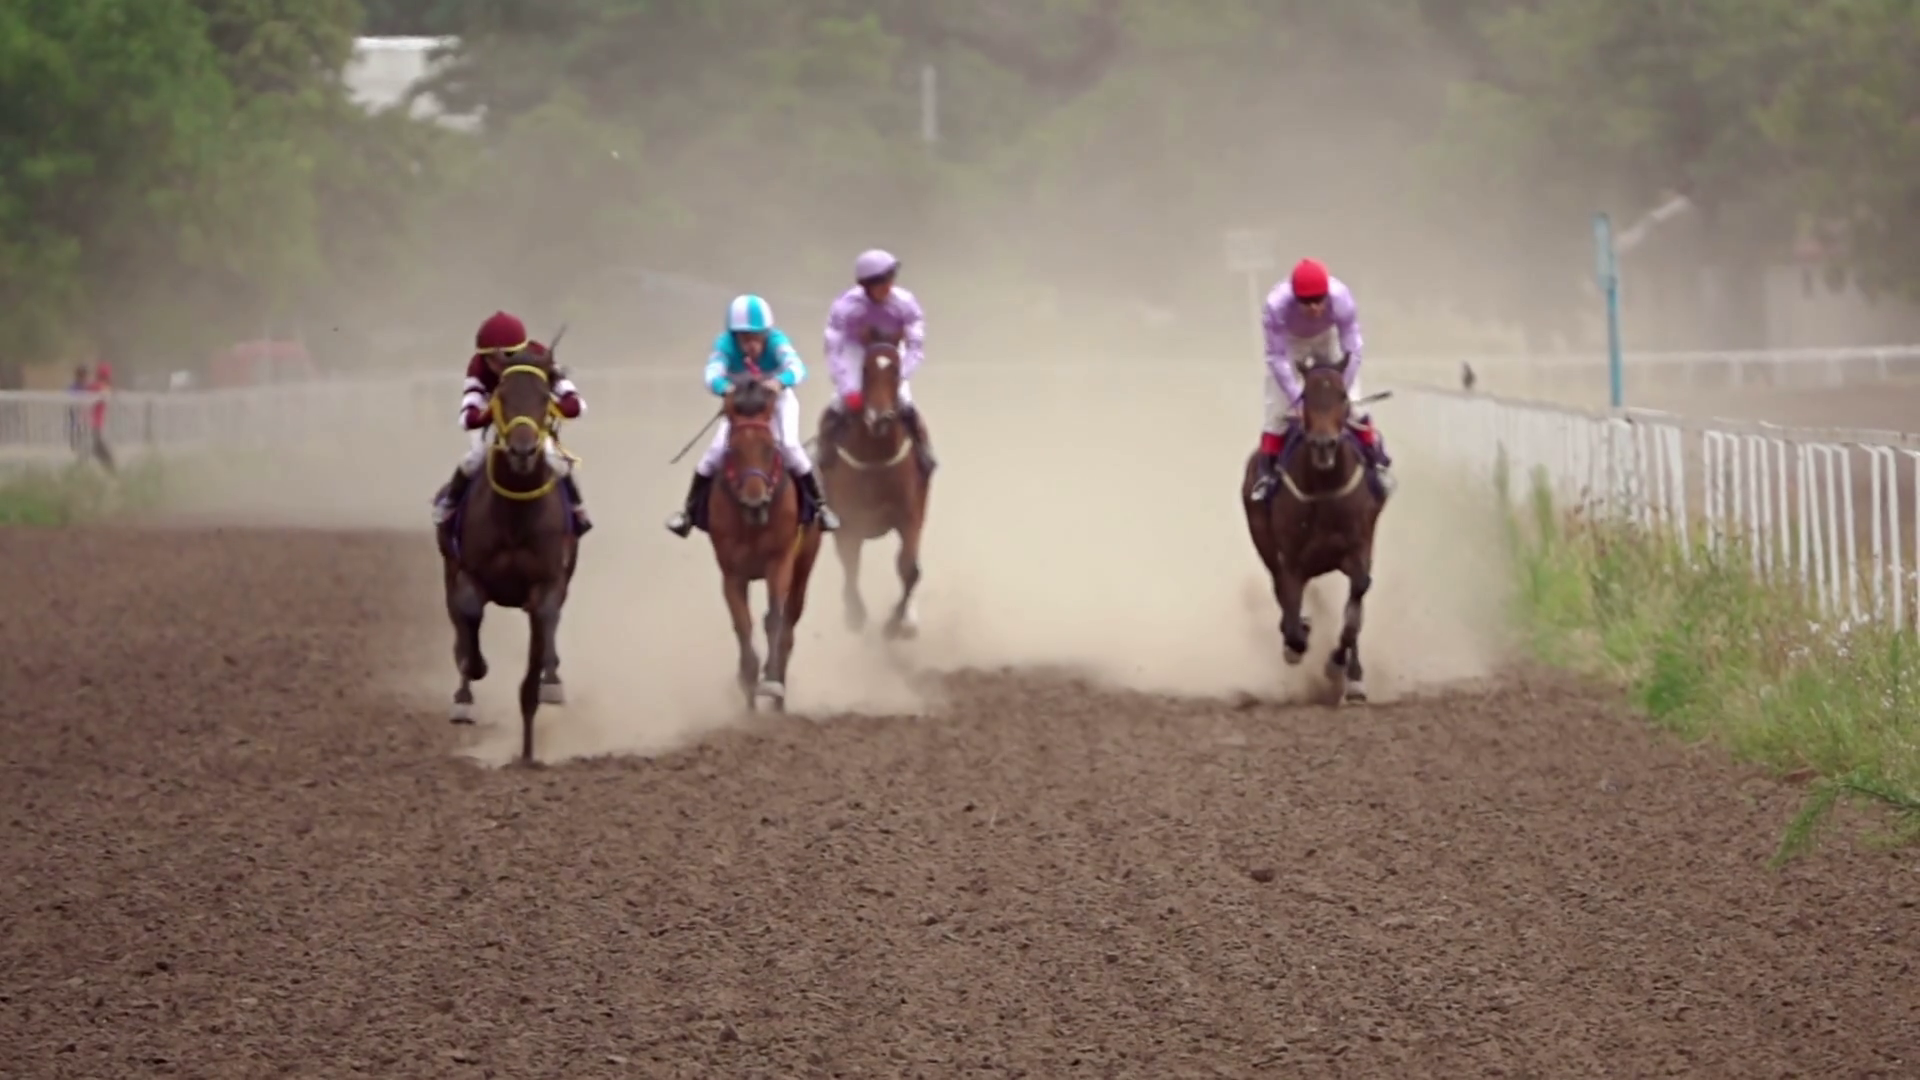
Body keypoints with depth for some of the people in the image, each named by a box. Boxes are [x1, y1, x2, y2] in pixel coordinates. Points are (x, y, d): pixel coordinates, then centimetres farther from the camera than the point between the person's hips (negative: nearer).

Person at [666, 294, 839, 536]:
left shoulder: (776, 342, -34)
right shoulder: (725, 345, -31)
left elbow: (797, 367, -50)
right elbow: (712, 375, -45)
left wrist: (780, 381, -73)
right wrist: (725, 388, -69)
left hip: (777, 401, -1)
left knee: (790, 446, -20)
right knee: (717, 449, -12)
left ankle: (819, 505, 1)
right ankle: (690, 510, 6)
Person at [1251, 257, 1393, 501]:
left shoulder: (1341, 299, -40)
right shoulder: (1277, 305, -41)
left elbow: (1352, 351, -29)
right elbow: (1277, 358, -32)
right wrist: (1298, 400, -34)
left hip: (1327, 338, 1)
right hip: (1290, 342, -1)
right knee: (1278, 407, -6)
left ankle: (1377, 461, 16)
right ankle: (1266, 471, 9)